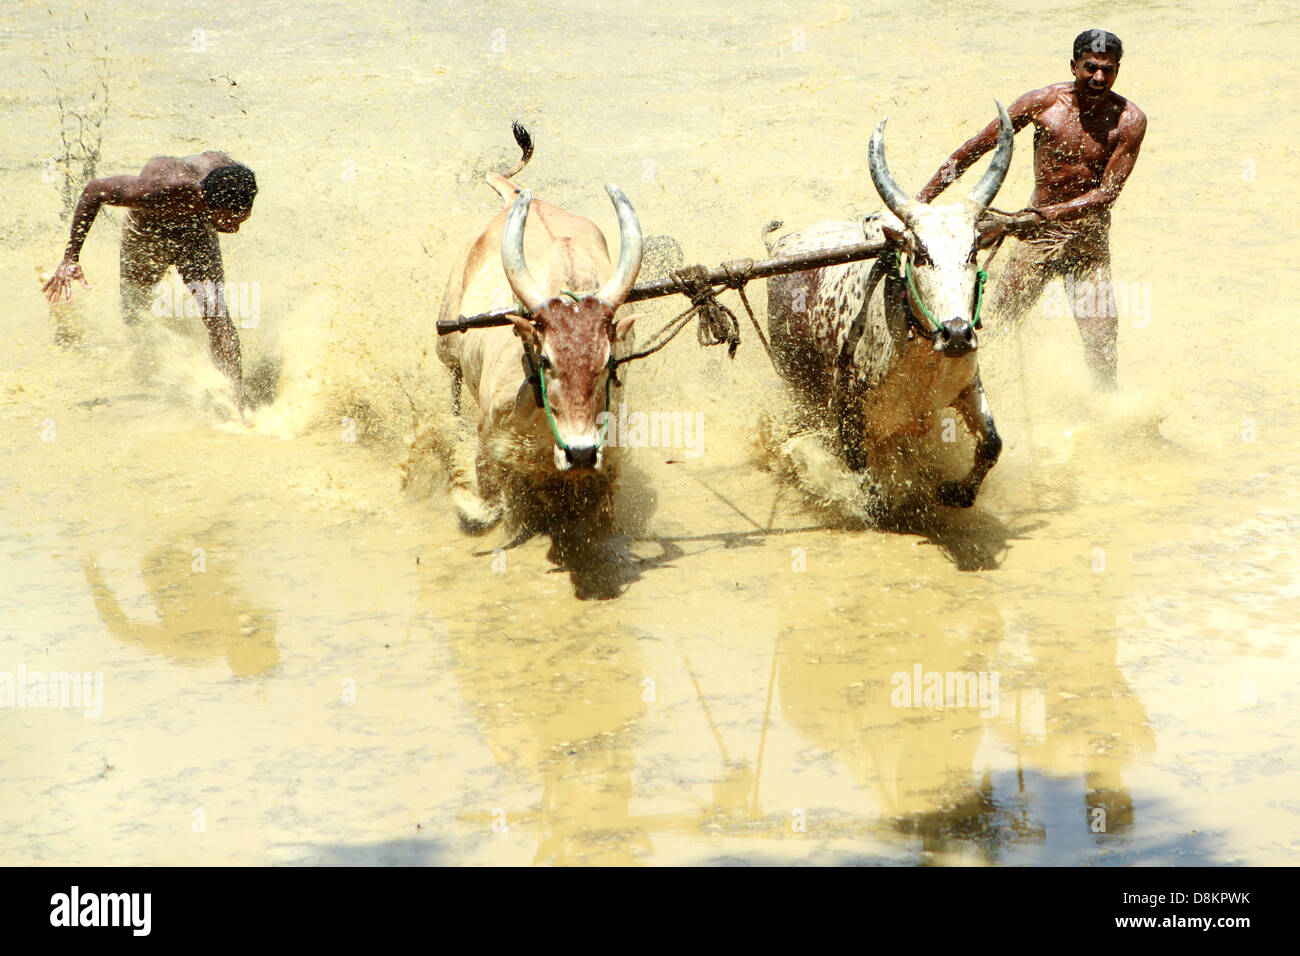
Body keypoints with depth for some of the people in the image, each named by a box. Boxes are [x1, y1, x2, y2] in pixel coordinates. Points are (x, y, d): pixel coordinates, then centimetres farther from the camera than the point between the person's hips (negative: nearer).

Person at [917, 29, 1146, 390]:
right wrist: (922, 200, -5)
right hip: (1038, 233, 1)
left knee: (1100, 333, -10)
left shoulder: (1129, 120, -10)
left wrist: (1048, 214, -29)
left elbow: (1107, 193, -15)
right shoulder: (1043, 102, -8)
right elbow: (974, 149, -2)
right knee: (997, 319, 0)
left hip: (1090, 237, -1)